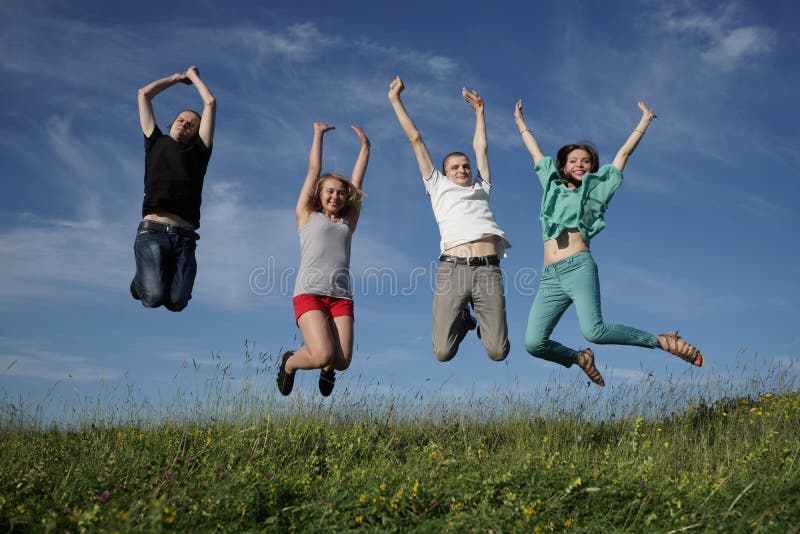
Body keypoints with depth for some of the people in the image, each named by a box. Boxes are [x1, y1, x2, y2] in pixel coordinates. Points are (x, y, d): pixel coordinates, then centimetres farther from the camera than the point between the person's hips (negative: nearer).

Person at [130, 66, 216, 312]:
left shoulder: (198, 151, 22)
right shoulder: (156, 143, 23)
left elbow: (210, 103, 21)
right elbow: (144, 94, 28)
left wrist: (193, 76, 35)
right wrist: (176, 78, 39)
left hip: (184, 237, 1)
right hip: (153, 231, -1)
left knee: (176, 302, -16)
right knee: (153, 297, -20)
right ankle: (142, 281, 18)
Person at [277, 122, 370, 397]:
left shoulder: (347, 221, 23)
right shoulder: (307, 216, 16)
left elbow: (357, 180, 24)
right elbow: (314, 171, 17)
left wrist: (365, 145, 25)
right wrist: (318, 134, 22)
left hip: (341, 296, 3)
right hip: (309, 292, -3)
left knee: (342, 361, -12)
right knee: (323, 355, -22)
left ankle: (327, 369, 27)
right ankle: (289, 362, 14)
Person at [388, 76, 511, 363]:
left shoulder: (481, 188, 28)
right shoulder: (439, 187, 22)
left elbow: (481, 146, 40)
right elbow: (415, 139, 26)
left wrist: (479, 110, 47)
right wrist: (395, 99, 31)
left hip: (488, 269, 2)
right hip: (452, 269, -2)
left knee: (498, 352, -4)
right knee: (443, 353, -8)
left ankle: (483, 326, 31)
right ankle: (463, 322, 26)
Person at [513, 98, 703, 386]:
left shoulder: (595, 190, 17)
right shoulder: (553, 187, 27)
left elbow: (624, 153, 22)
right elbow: (537, 154, 38)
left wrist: (645, 121, 26)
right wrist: (521, 123, 47)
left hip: (579, 267, -4)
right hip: (550, 277, 4)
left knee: (594, 331, -26)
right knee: (533, 343, -12)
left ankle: (662, 341, -6)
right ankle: (580, 358, 17)